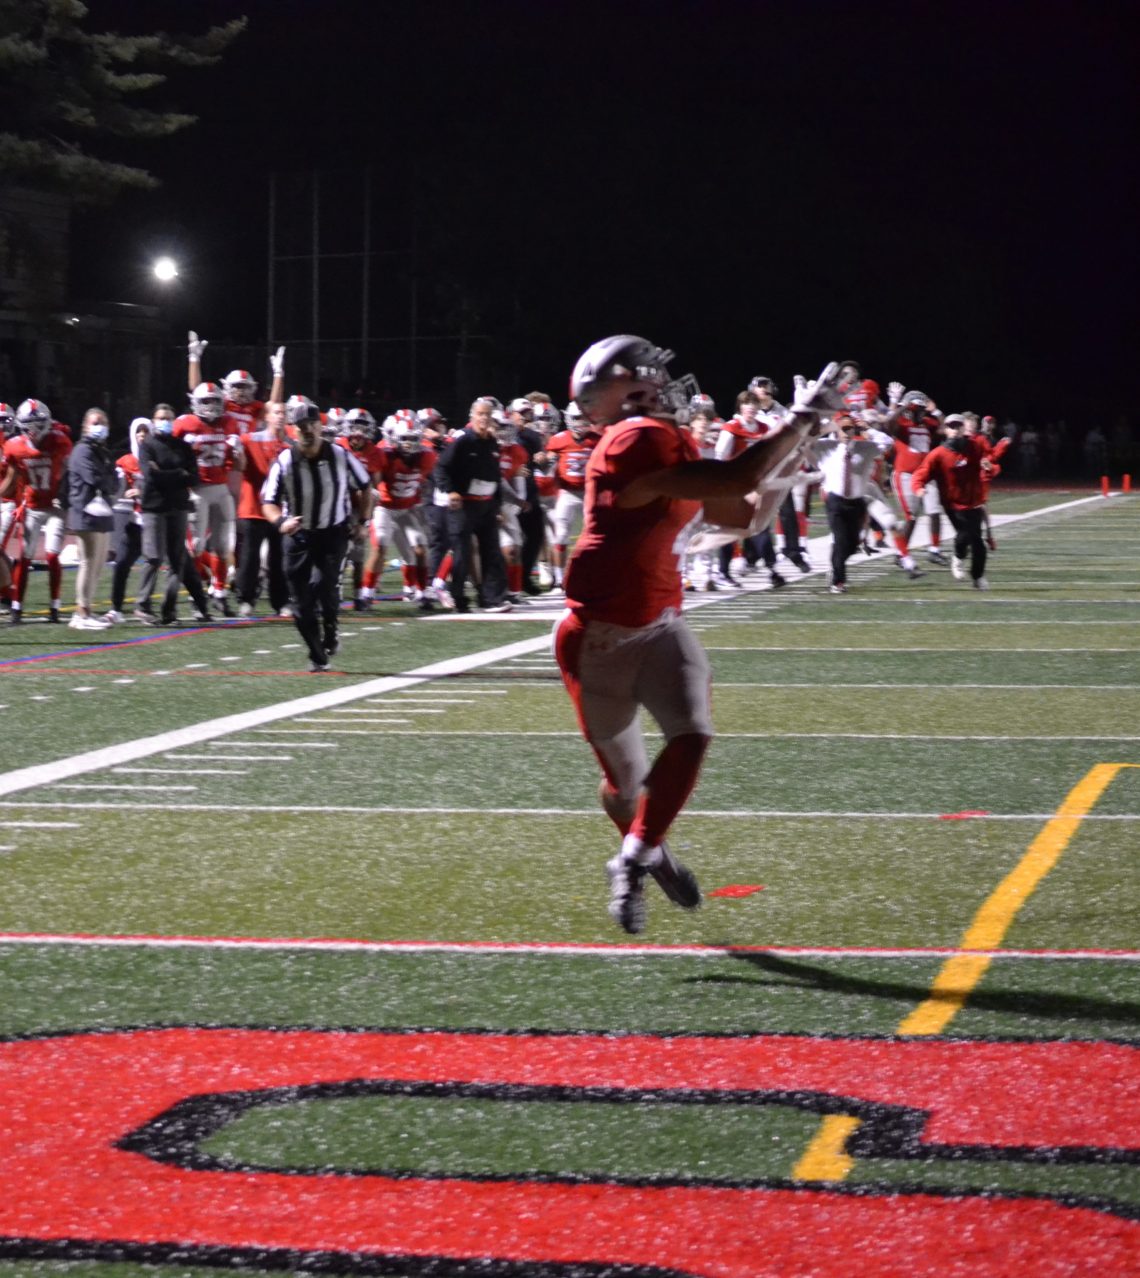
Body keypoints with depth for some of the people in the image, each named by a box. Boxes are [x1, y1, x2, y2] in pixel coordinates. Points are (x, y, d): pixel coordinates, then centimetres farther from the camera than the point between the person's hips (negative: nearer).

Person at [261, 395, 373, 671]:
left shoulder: (340, 456, -8)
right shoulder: (284, 462, -12)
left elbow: (364, 486, 10)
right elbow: (268, 502, -7)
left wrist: (363, 520, 5)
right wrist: (280, 522, -27)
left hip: (333, 533, -1)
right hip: (299, 535, 1)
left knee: (324, 583, -24)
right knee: (302, 604, 0)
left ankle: (330, 630, 5)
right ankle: (318, 657, 16)